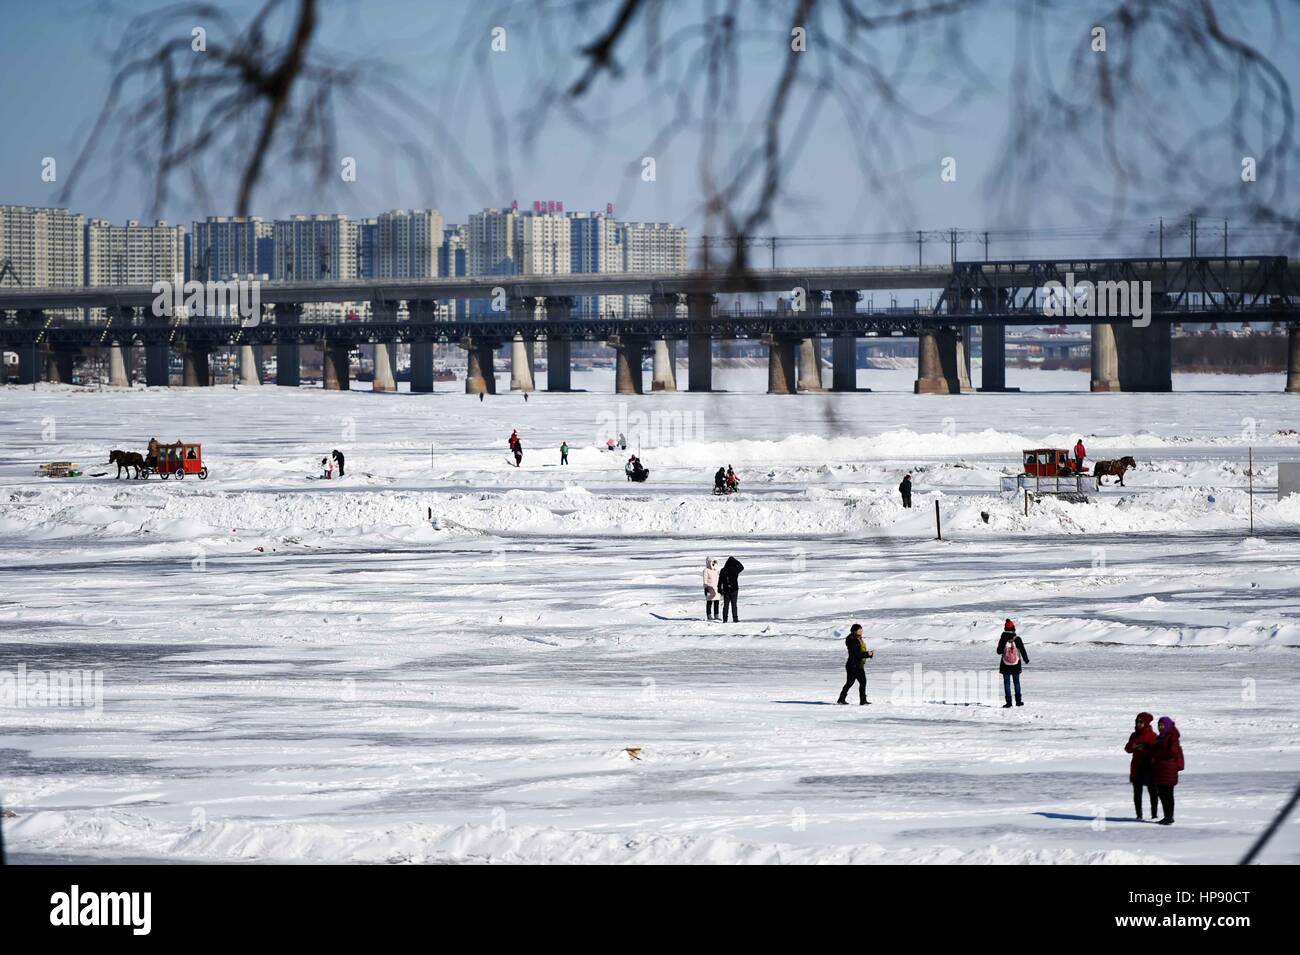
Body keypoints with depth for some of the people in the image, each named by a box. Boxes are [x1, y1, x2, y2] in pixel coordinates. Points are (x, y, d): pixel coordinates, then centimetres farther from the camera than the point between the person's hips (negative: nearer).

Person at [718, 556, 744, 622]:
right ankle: (735, 618, 2)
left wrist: (719, 589, 10)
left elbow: (720, 581, 0)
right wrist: (736, 561, 13)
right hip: (734, 589, -2)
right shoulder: (735, 570, -10)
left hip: (726, 590, 2)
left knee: (726, 604, 7)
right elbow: (742, 567, 12)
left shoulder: (723, 570, -4)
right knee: (734, 604, 3)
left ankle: (725, 619, 6)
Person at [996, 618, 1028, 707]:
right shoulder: (1017, 639, -9)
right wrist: (1026, 659, 15)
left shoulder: (1003, 640, -11)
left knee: (1007, 683, 3)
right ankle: (1018, 701, 18)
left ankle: (1008, 702, -2)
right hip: (1016, 665, 1)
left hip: (1005, 665, -1)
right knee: (1017, 682, 14)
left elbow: (999, 651, -6)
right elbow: (1022, 650, -1)